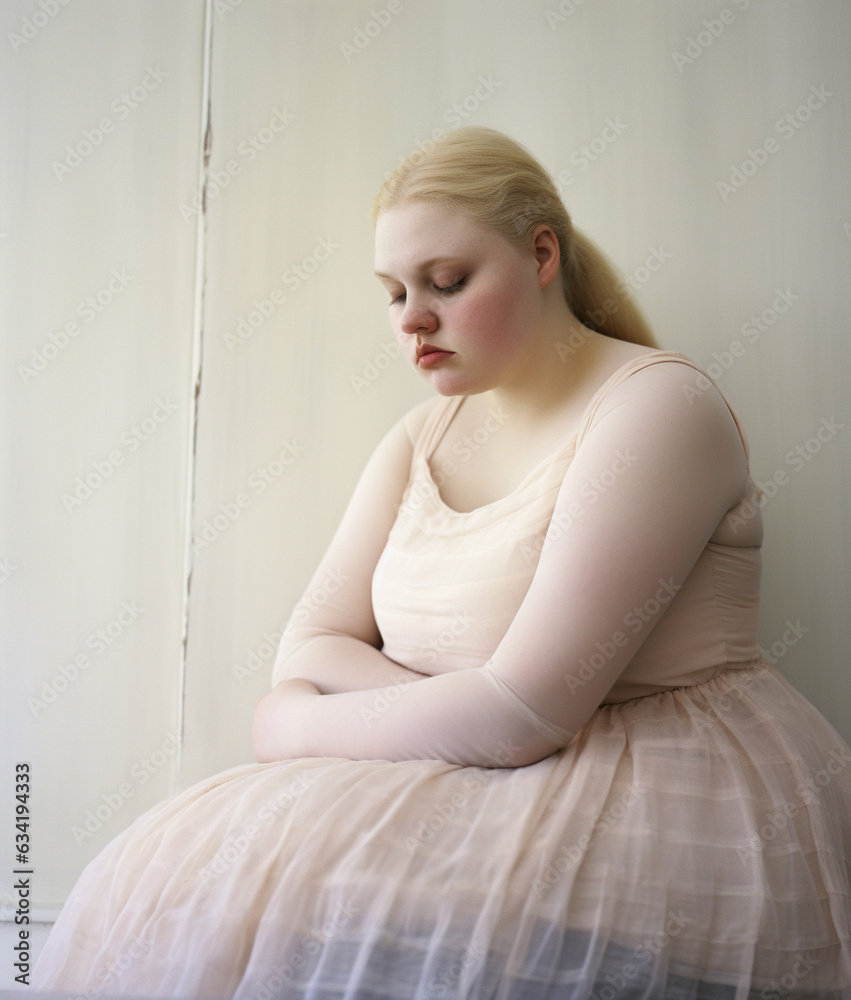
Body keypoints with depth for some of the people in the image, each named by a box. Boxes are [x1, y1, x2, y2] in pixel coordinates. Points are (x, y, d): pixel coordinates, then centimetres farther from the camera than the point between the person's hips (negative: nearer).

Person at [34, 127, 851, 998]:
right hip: (497, 783, 7)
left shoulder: (658, 404, -13)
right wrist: (458, 704, -14)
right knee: (176, 875, -13)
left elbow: (520, 714, -20)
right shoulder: (424, 434, 11)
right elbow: (307, 649, 5)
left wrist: (302, 725, -7)